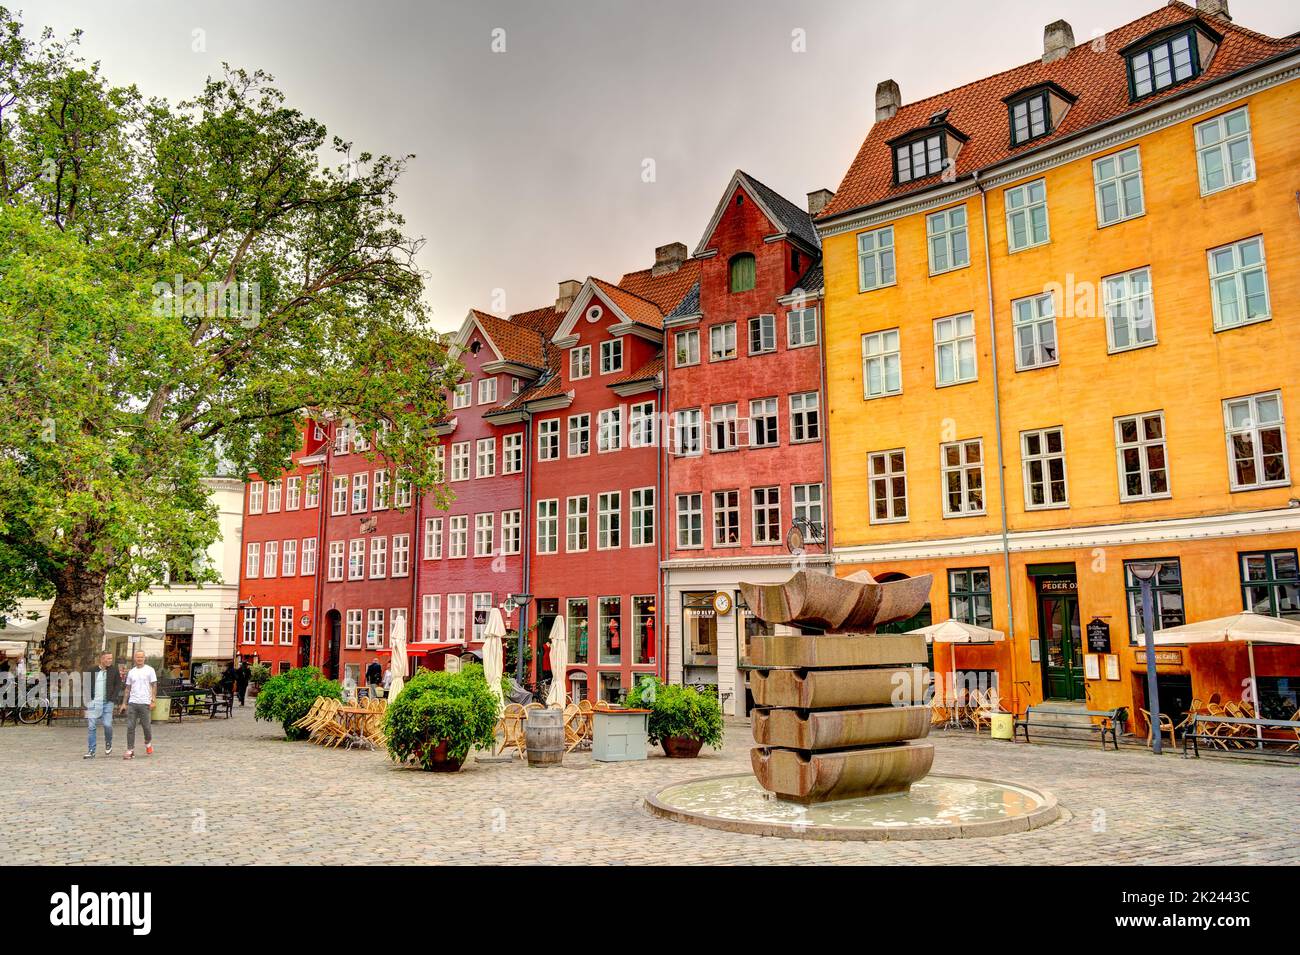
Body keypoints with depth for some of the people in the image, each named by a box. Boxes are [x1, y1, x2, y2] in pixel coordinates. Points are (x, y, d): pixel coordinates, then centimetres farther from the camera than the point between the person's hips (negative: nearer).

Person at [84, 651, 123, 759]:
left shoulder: (114, 670, 4)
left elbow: (118, 684, 5)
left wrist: (114, 698, -6)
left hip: (107, 702, -1)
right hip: (93, 702, 1)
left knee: (107, 725, -8)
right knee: (91, 727, 0)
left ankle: (108, 744, 20)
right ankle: (91, 751, 6)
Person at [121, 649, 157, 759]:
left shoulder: (149, 670, 0)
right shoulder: (131, 672, 13)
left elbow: (154, 686, -2)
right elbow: (128, 688, 18)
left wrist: (153, 700, -11)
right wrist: (124, 703, 12)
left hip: (145, 703, -3)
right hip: (132, 703, 4)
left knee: (146, 726, 2)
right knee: (130, 727, -2)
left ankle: (148, 744, 28)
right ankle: (130, 751, 1)